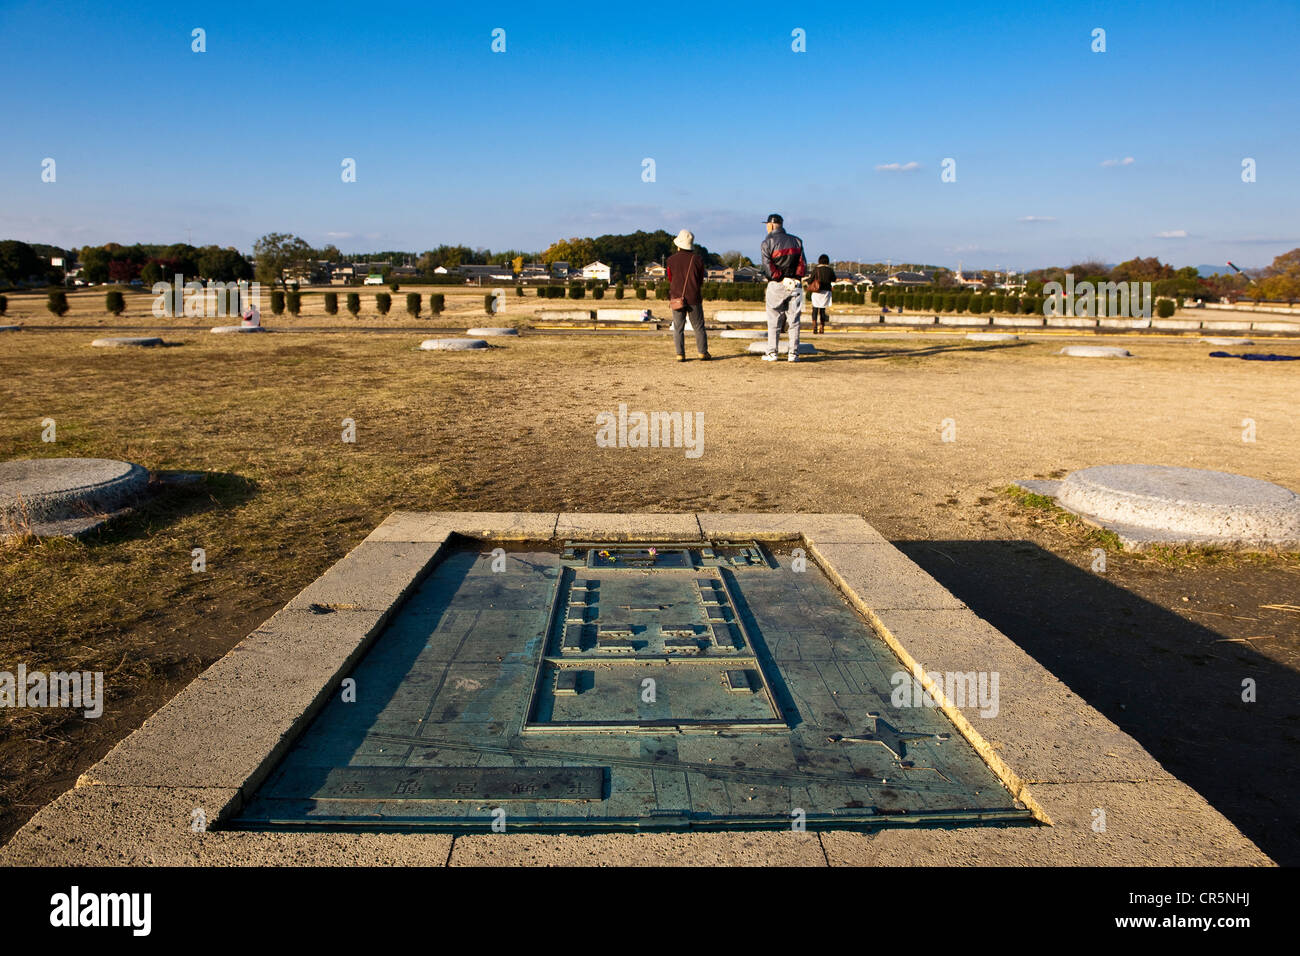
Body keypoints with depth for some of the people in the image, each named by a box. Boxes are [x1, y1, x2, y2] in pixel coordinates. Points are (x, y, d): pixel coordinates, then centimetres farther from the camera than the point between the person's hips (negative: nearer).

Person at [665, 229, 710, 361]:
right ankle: (703, 353, 7)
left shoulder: (671, 260, -3)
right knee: (699, 327, 9)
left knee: (678, 328, 4)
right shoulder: (698, 259, -2)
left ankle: (680, 354, -1)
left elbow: (670, 281, 6)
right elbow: (701, 282, 5)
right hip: (694, 299, 0)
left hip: (677, 299, 0)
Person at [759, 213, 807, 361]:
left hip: (776, 285, -3)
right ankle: (793, 353, 3)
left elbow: (767, 267, -10)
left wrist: (778, 278, -1)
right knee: (794, 321, 5)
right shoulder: (796, 241, 12)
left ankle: (772, 353, 2)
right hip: (795, 285, 3)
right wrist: (796, 278, 6)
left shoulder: (768, 242, -2)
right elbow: (803, 264, 6)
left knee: (774, 321, 3)